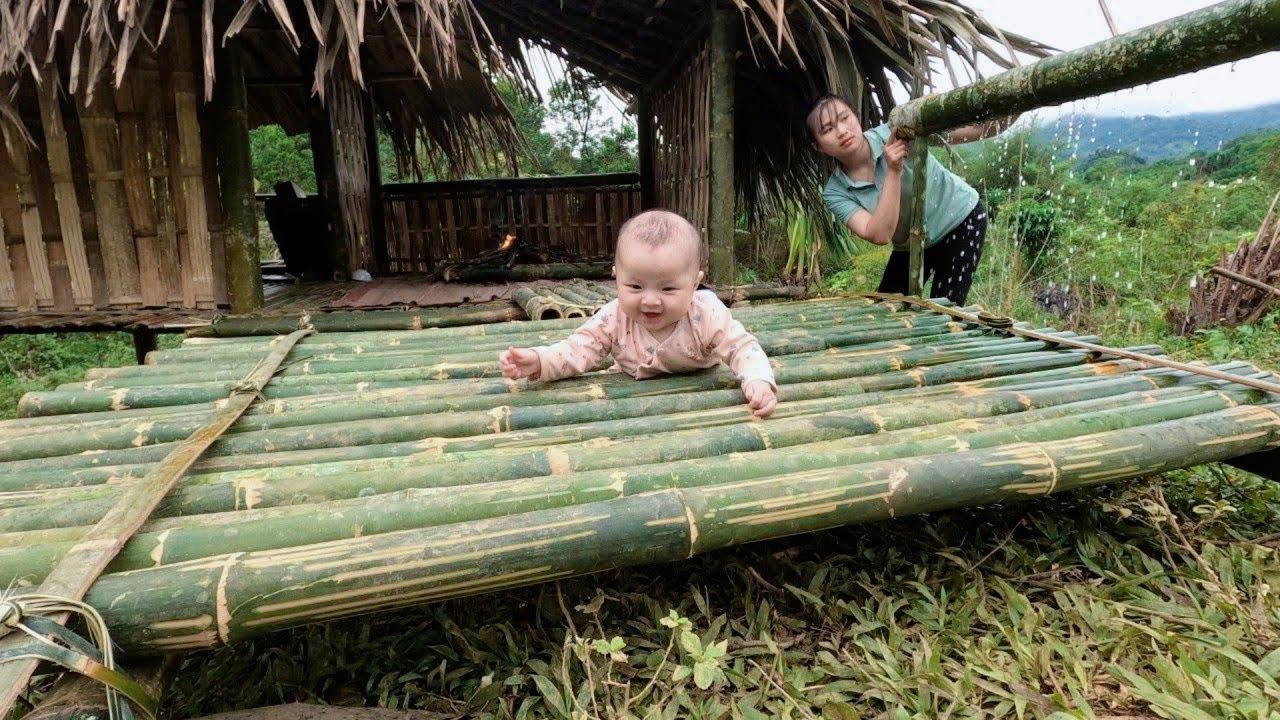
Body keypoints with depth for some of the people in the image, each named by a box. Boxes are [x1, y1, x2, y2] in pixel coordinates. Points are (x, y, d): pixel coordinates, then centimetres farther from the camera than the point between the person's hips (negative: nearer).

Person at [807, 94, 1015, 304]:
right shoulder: (835, 191, -18)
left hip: (960, 220, -3)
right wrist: (893, 171, -37)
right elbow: (879, 235, -30)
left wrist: (1007, 114, -49)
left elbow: (973, 129, -29)